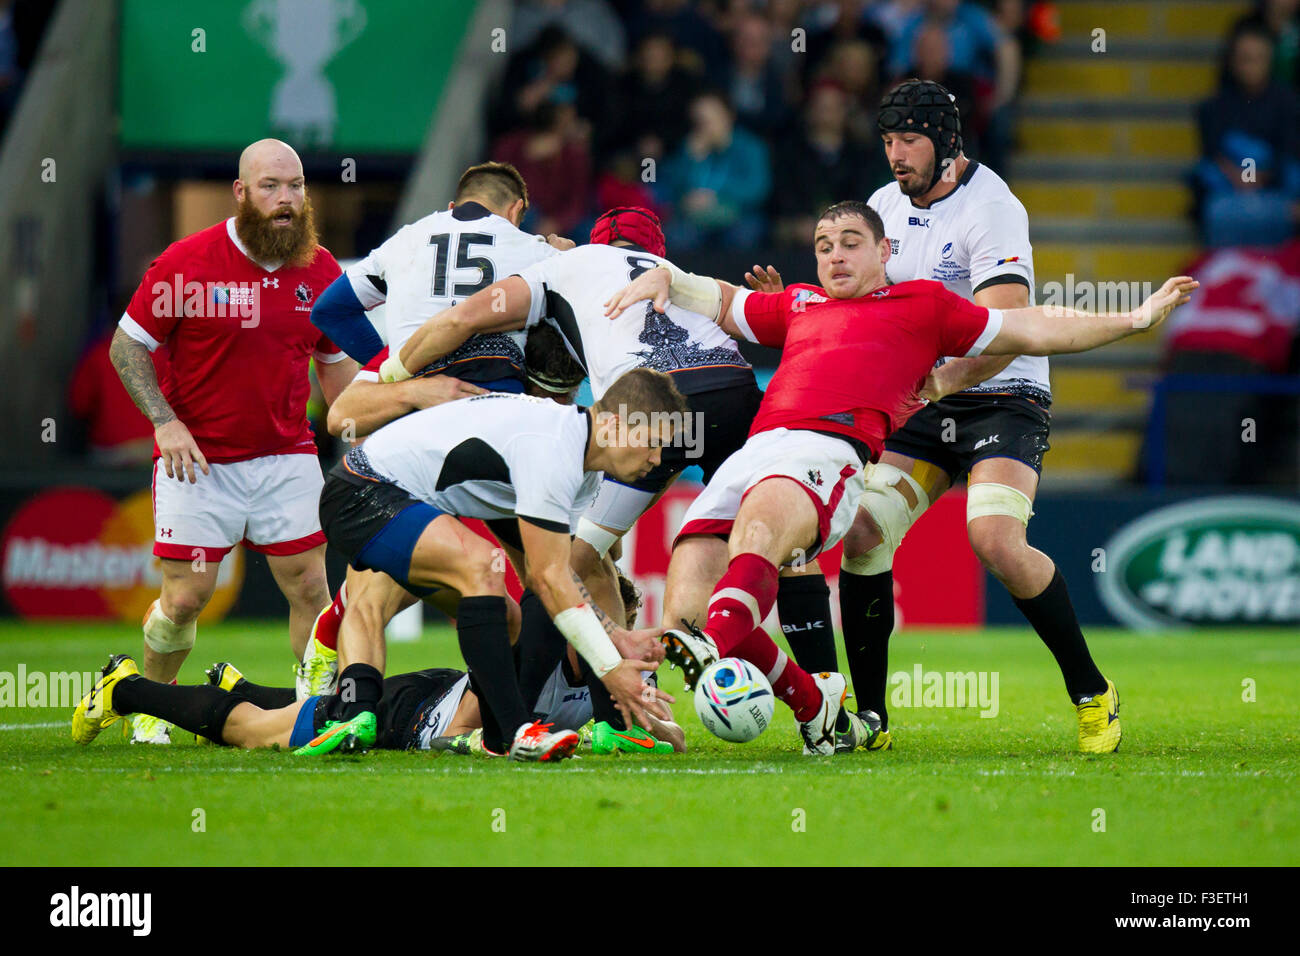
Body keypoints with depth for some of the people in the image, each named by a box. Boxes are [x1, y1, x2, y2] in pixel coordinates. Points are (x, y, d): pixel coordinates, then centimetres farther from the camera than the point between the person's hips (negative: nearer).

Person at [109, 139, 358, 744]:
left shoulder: (321, 271, 3)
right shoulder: (187, 263, -11)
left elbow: (335, 364, 16)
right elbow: (126, 347, -3)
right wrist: (164, 421, -14)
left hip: (286, 456, 4)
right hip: (198, 461, -4)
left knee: (309, 588, -3)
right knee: (186, 598, -3)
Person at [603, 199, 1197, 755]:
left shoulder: (921, 302, 26)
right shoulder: (797, 306, 37)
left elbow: (1032, 331, 29)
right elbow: (723, 303, 52)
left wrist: (1136, 319, 26)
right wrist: (664, 278, 34)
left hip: (830, 450, -5)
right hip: (753, 451, 5)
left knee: (758, 530, -41)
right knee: (681, 616, -17)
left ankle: (712, 658, -64)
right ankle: (813, 705, 2)